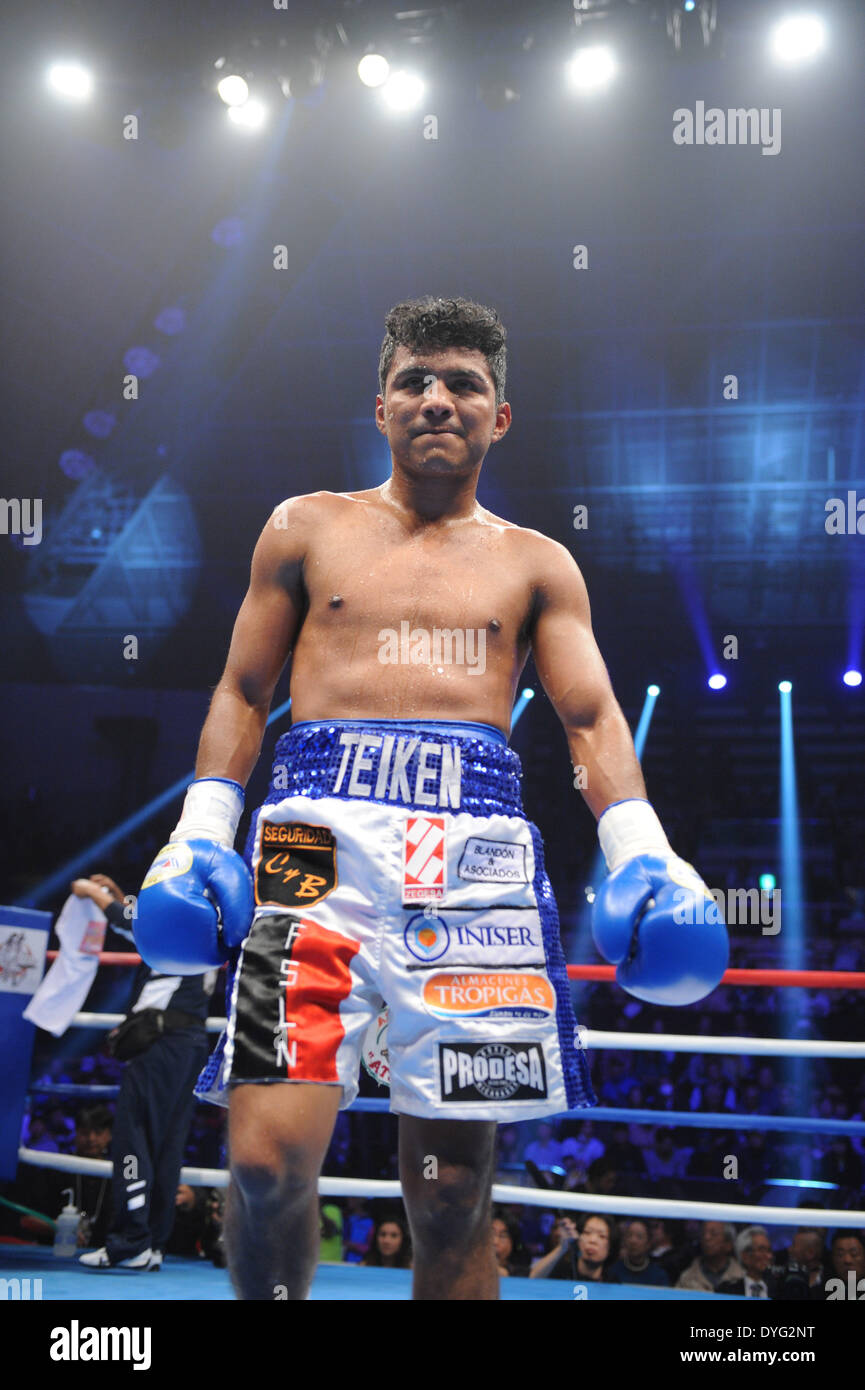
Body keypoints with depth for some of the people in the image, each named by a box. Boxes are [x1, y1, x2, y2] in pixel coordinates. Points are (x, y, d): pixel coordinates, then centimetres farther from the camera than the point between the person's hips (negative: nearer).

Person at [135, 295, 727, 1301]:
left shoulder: (536, 564, 19)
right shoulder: (307, 529, 19)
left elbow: (594, 719, 11)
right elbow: (242, 694, 17)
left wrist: (643, 852, -6)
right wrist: (200, 831, 3)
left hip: (476, 843, 1)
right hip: (322, 824, 0)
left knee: (453, 1190, 1)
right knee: (269, 1160, -13)